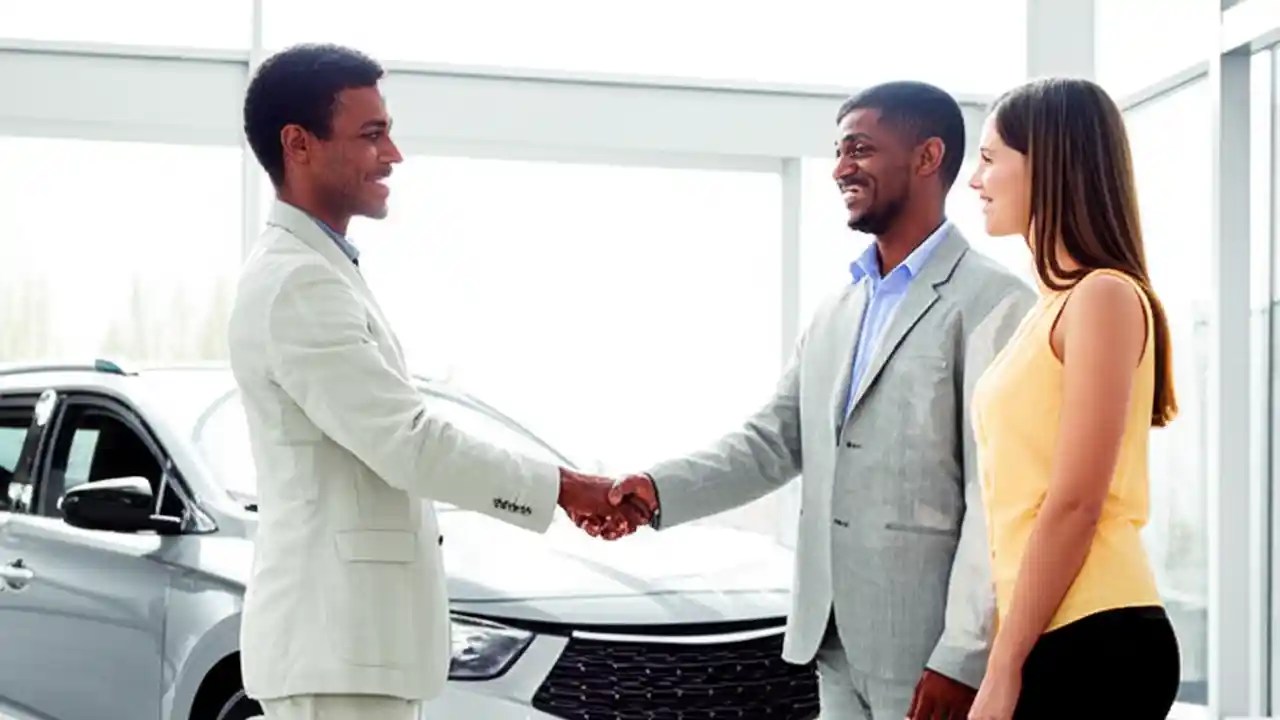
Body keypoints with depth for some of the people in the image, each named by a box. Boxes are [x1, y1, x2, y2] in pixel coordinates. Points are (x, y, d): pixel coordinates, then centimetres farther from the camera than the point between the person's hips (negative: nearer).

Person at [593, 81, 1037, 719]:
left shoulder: (992, 303, -10)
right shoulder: (838, 312, 16)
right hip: (838, 645, 8)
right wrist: (660, 489, -7)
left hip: (929, 652, -8)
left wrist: (962, 656, -20)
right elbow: (773, 440, 10)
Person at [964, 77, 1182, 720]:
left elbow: (1074, 506, -16)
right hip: (1055, 638, 9)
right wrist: (1003, 654, 14)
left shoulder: (1103, 297, -11)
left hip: (1093, 641, -9)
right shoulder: (1053, 307, 17)